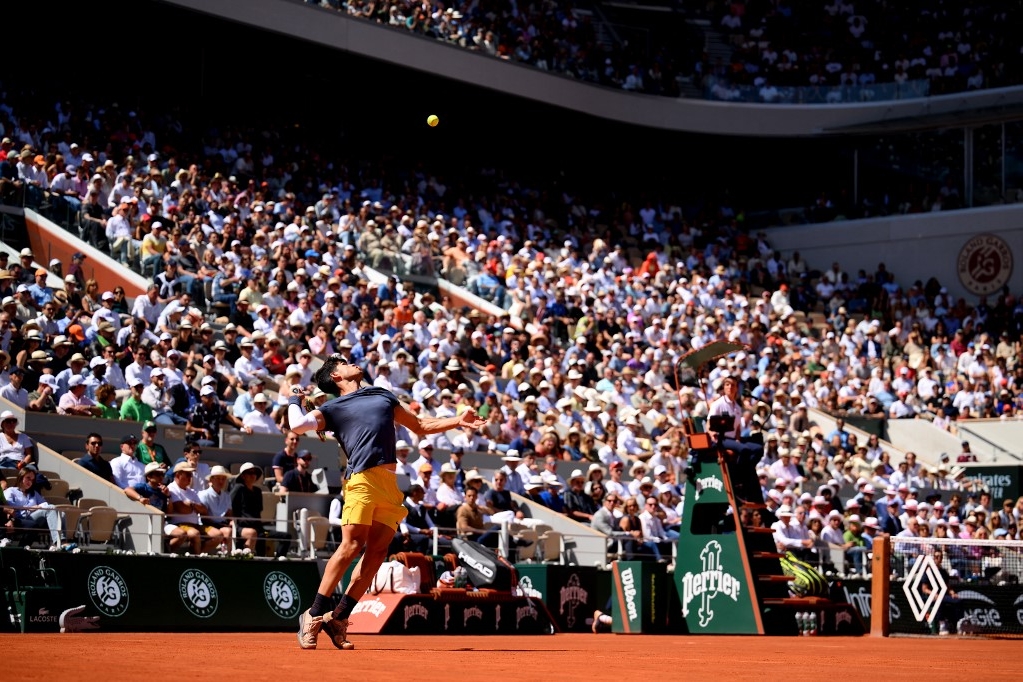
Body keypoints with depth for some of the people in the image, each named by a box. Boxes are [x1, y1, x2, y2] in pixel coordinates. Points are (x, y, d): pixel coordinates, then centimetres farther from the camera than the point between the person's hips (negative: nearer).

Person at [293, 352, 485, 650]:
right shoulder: (332, 408, 13)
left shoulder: (382, 395, 29)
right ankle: (313, 615, -7)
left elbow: (419, 426, 34)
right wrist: (294, 402, 16)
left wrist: (458, 421, 23)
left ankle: (338, 617, 2)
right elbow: (298, 425, -3)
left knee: (377, 551, -4)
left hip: (390, 484, 5)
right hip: (362, 479, -5)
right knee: (351, 546, -15)